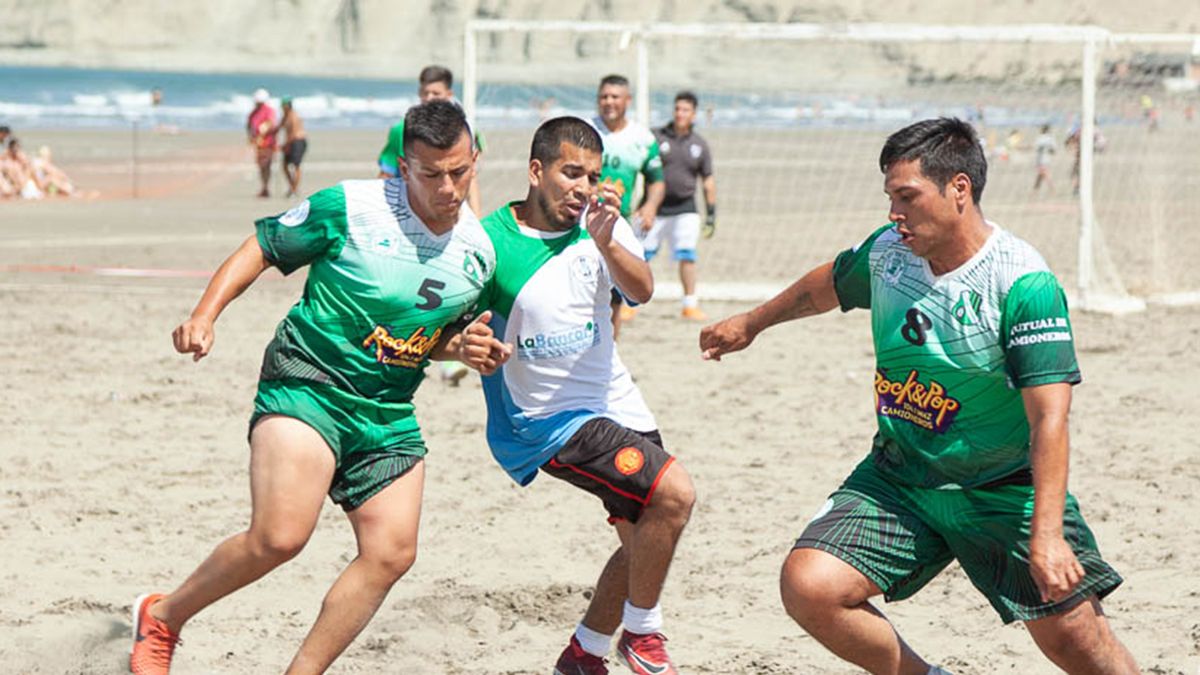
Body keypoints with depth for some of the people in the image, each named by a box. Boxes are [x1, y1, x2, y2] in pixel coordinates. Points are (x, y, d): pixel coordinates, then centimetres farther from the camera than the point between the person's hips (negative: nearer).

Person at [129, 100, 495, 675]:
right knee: (280, 534, -23)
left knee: (391, 553, -7)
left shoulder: (479, 253, 6)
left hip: (388, 413, 6)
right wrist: (204, 316, -14)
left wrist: (465, 348, 0)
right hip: (306, 385, -6)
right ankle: (163, 617, 0)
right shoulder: (347, 208, -11)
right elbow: (259, 250, -1)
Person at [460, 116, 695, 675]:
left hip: (616, 403, 7)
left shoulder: (600, 222, -2)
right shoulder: (489, 240, -14)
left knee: (645, 541, 14)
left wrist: (606, 244, -36)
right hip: (551, 420, -7)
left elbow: (642, 291, -17)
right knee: (674, 493, -23)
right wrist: (472, 347, -30)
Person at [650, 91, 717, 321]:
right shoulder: (656, 137, -1)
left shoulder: (699, 144, 7)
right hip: (656, 206, -1)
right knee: (640, 256, -1)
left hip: (685, 208, 1)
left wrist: (711, 213, 8)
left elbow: (708, 179, 12)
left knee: (687, 256, -8)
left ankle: (690, 305, 1)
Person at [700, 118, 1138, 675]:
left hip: (1004, 490, -5)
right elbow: (828, 285, 22)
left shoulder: (1025, 285, -21)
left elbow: (1048, 418, -27)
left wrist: (1046, 534, -35)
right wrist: (751, 324, 38)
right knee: (807, 587, -15)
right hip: (898, 479, 5)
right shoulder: (888, 251, -2)